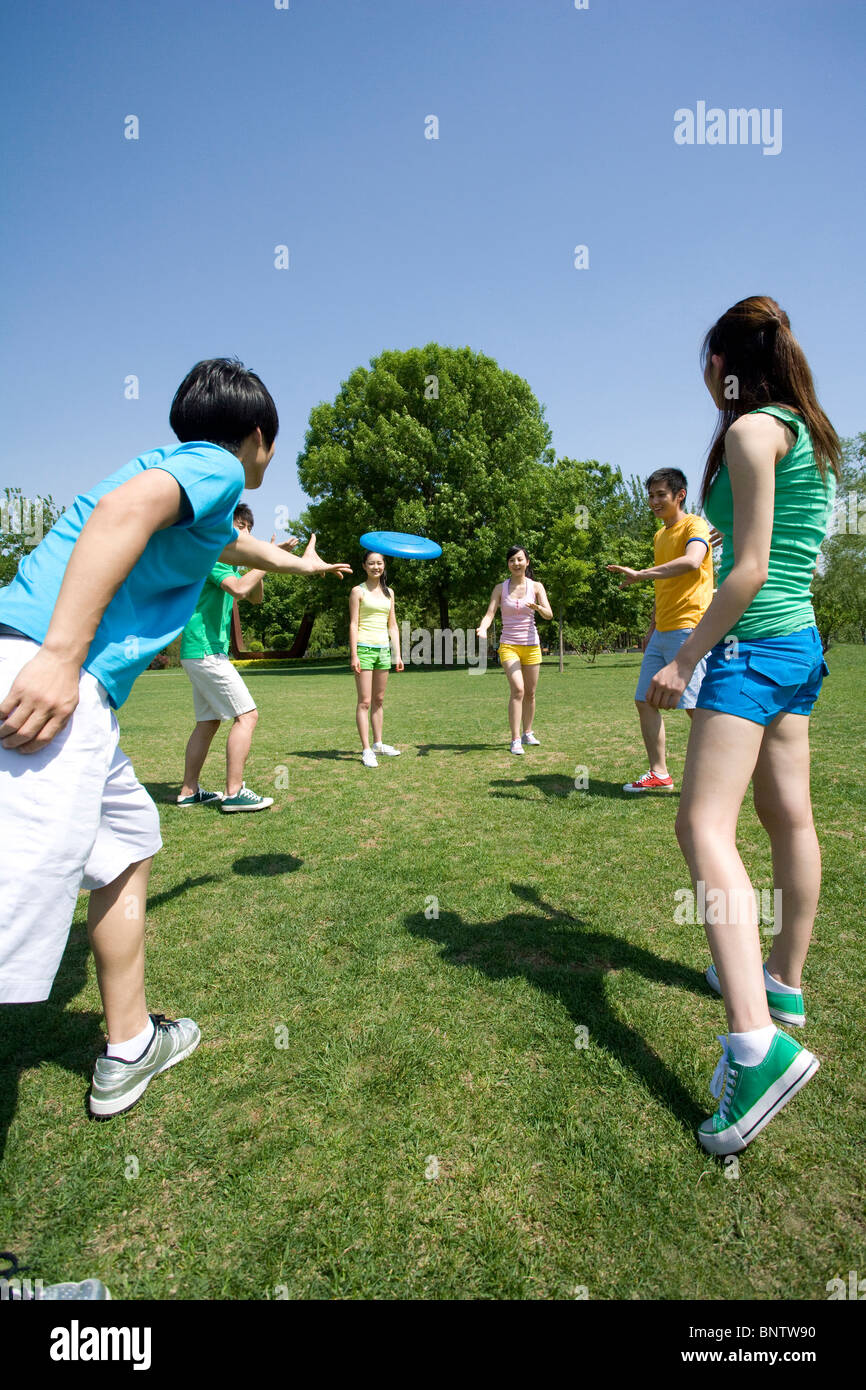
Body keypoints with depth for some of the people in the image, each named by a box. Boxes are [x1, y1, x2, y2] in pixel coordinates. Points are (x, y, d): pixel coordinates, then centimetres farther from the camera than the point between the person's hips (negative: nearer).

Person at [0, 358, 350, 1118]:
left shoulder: (184, 471, 30)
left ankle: (129, 1048, 35)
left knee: (129, 844, 21)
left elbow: (238, 543, 51)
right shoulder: (216, 466, 2)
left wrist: (299, 563, 69)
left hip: (66, 685, 10)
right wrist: (62, 655, -27)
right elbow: (125, 507, -20)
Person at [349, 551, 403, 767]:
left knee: (379, 700, 12)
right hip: (364, 648, -6)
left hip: (383, 648, 6)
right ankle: (366, 750, -6)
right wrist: (354, 655, -13)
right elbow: (353, 624, -6)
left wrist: (397, 654, 11)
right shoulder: (358, 591, 0)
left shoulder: (388, 593, 15)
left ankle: (378, 743, 21)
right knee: (364, 701, -7)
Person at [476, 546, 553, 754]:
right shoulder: (501, 588, 3)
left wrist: (537, 607, -32)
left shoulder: (536, 587, 2)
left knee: (530, 693, 9)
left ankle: (527, 733, 28)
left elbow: (549, 614, -9)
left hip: (531, 646, 2)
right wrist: (483, 628, -27)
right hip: (509, 645, -2)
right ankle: (515, 740, -15)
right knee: (517, 689, -18)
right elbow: (489, 614, -5)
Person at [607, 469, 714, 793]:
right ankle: (659, 774, 14)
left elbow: (692, 561, -28)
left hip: (687, 627, -9)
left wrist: (641, 574, -31)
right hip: (662, 632, 9)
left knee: (695, 706, -10)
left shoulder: (695, 526, -5)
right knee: (644, 701, 5)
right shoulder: (659, 536, 21)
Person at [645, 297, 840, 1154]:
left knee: (705, 826, -15)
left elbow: (749, 571, -17)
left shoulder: (752, 431, -9)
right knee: (788, 817, 14)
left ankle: (756, 1042, -21)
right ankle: (782, 985, 28)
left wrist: (683, 661, -15)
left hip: (753, 646, -10)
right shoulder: (809, 437, 18)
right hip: (801, 644, 10)